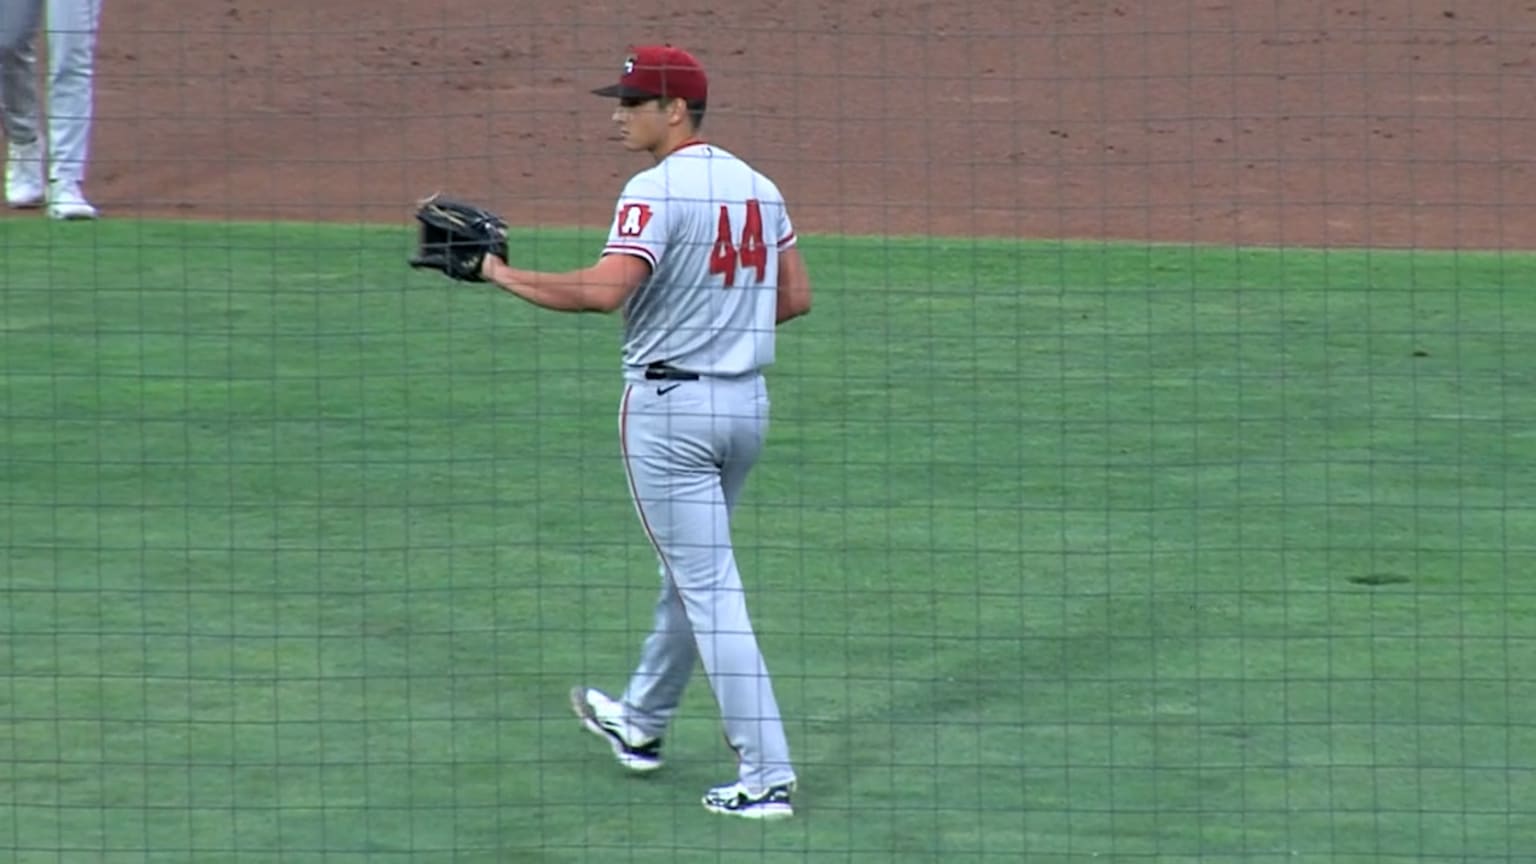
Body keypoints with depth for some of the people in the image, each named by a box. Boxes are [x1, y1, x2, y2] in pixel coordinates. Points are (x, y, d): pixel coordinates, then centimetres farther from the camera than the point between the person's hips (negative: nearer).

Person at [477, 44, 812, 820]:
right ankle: (641, 723, 43)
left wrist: (505, 276, -19)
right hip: (746, 400, 8)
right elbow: (796, 296, 11)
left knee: (708, 587, -5)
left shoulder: (657, 191, -17)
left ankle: (766, 776, -9)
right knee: (691, 568, 24)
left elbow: (604, 289, -29)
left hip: (669, 403, -8)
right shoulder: (757, 187, 9)